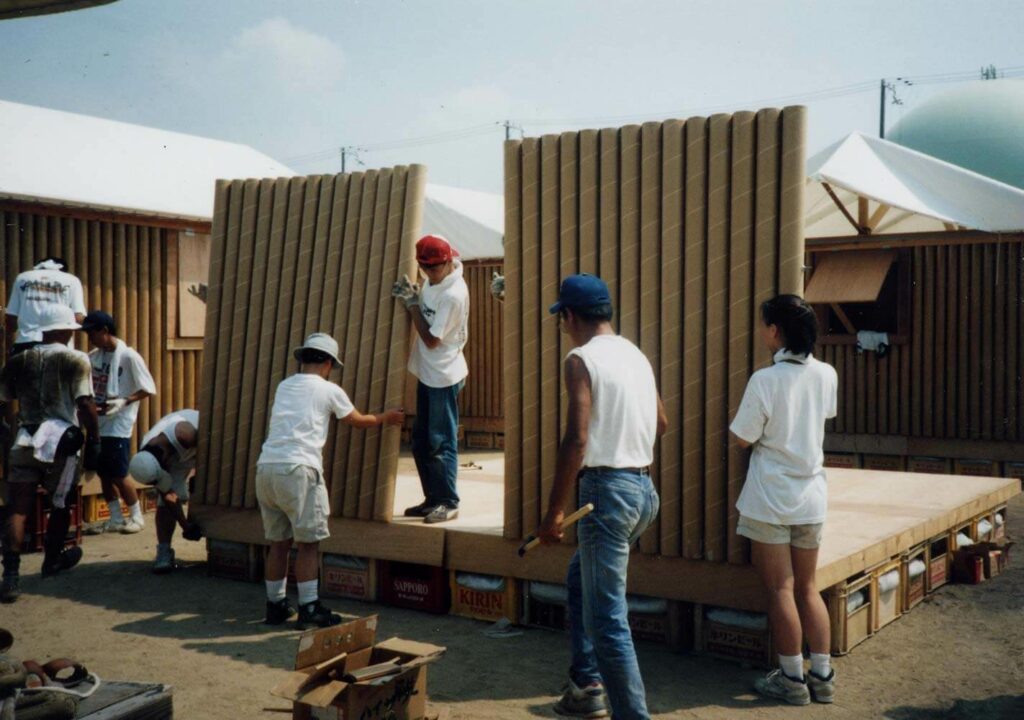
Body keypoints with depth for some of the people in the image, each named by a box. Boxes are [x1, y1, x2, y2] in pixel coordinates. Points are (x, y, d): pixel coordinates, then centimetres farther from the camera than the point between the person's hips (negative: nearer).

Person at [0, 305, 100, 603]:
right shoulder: (76, 360, -3)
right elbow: (85, 405, -11)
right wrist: (94, 441, -4)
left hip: (25, 441, 3)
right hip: (60, 442, -3)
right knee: (61, 504, 17)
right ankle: (52, 560, 33)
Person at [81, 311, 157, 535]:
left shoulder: (129, 356, -13)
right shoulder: (94, 356, 8)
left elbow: (148, 390, -13)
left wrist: (124, 402, -23)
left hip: (118, 426, -7)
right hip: (98, 425, 7)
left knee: (118, 475, -3)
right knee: (103, 474, 11)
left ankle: (136, 517, 14)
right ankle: (116, 519, 22)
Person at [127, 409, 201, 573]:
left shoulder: (182, 433, -45)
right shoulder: (147, 460, -28)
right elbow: (169, 497, -20)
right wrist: (185, 525, -23)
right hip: (177, 455, 2)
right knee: (165, 499, -13)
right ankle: (164, 552, -10)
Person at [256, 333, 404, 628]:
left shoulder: (284, 386, 19)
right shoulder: (329, 390, 5)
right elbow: (358, 420, 19)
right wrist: (385, 418, 38)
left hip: (266, 467, 6)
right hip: (297, 468, -6)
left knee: (278, 541, 15)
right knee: (308, 542, 3)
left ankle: (275, 605, 22)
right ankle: (309, 608, 6)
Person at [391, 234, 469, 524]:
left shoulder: (453, 294, -22)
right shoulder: (433, 282, 3)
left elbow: (432, 339, -19)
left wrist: (412, 302, -17)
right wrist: (411, 298, -1)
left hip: (444, 376, -9)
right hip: (427, 372, 9)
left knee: (441, 442, -2)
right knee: (421, 440, 14)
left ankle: (448, 503, 8)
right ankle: (432, 499, 24)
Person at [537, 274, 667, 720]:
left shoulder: (582, 359, -11)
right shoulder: (636, 355, 12)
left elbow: (576, 440, -19)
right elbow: (661, 423, 22)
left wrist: (554, 514, -15)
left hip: (609, 490, -9)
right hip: (644, 488, 9)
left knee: (606, 618, -3)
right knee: (581, 580, 25)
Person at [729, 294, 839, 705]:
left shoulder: (764, 381, -17)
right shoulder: (826, 375, 0)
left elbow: (742, 438, -10)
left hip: (771, 498, -5)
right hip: (812, 495, 5)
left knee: (781, 589, 4)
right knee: (807, 587, 15)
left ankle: (792, 679, 12)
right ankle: (823, 676, 19)